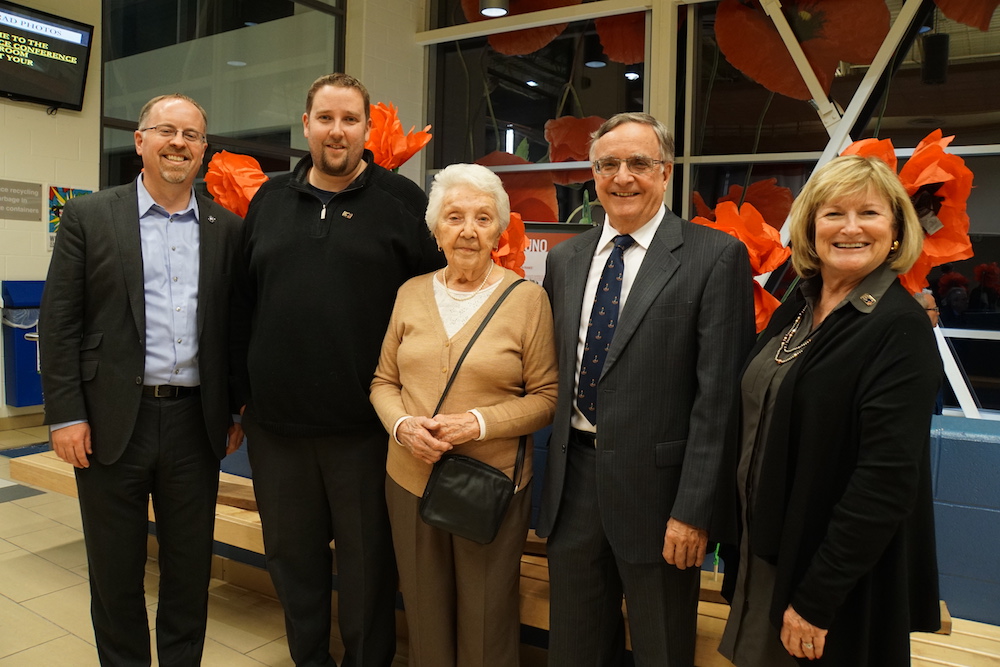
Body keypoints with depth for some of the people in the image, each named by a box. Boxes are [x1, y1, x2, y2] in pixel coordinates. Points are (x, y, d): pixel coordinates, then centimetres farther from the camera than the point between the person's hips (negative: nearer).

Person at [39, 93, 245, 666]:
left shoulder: (228, 228, 6)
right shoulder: (88, 217, 1)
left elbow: (238, 325, 8)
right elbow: (59, 323, -2)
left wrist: (238, 409, 6)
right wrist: (65, 413, -7)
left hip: (196, 422, 2)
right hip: (113, 421, -1)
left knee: (191, 569, 14)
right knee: (115, 572, 13)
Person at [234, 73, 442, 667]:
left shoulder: (402, 202, -2)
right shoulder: (269, 200, 10)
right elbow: (244, 300, 14)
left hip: (364, 424, -4)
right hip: (275, 421, 4)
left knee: (367, 559, 11)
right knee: (292, 554, 18)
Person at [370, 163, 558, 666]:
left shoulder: (528, 298, -7)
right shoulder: (411, 293, 3)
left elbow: (546, 397, -6)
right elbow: (384, 381, 8)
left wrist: (479, 423, -19)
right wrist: (403, 425, -12)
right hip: (410, 480, 3)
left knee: (486, 623, 13)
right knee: (424, 617, 19)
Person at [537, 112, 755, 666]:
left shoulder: (716, 256, -9)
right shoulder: (564, 259, 8)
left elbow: (719, 395, -12)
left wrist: (693, 510, -14)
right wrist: (555, 475, 9)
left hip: (655, 488, -4)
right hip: (573, 482, 5)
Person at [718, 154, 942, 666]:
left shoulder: (901, 329, -18)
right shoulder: (794, 309, 3)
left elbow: (885, 479, -22)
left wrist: (816, 599, -20)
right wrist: (743, 546, 9)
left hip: (844, 585, -6)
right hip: (764, 556, 7)